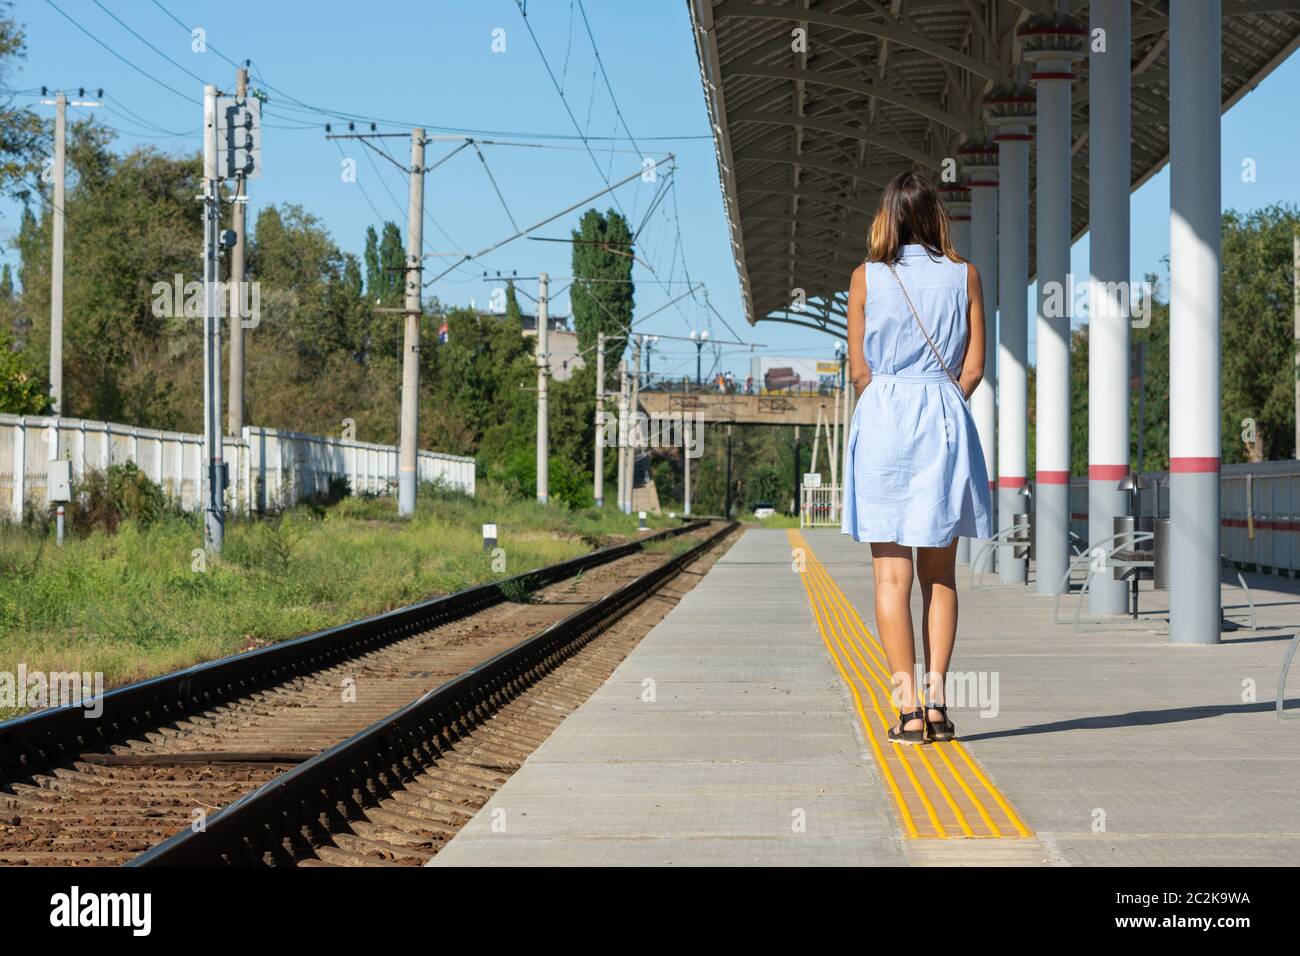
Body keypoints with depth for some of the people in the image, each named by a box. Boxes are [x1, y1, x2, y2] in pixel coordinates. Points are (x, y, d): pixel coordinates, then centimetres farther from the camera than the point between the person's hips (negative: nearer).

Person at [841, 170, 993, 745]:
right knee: (940, 573, 9)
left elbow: (858, 369, 1)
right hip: (946, 422, 2)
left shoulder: (866, 278, 1)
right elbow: (973, 366, 3)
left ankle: (908, 709, -6)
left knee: (891, 574, 0)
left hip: (883, 418, -1)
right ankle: (936, 699, 3)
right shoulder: (964, 276, 4)